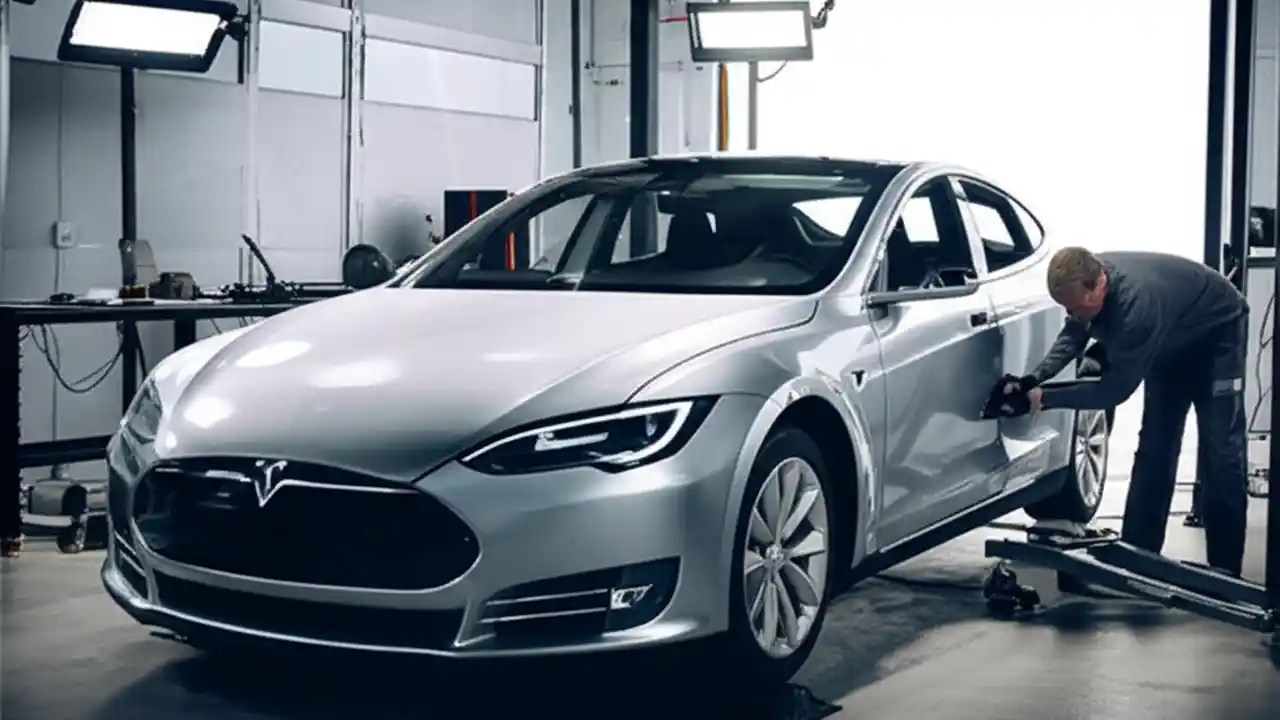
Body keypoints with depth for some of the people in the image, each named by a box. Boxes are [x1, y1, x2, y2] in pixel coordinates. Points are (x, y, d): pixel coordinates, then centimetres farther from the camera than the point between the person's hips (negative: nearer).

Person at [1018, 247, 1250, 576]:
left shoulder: (1135, 302, -43)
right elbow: (1073, 334, -2)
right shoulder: (1085, 279, -21)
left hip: (1217, 332, -8)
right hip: (1170, 344, 8)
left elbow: (1115, 389, -36)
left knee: (1222, 451, -11)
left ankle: (1224, 570, -8)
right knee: (1154, 447, 4)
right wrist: (1035, 379, -17)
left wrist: (1046, 398, -34)